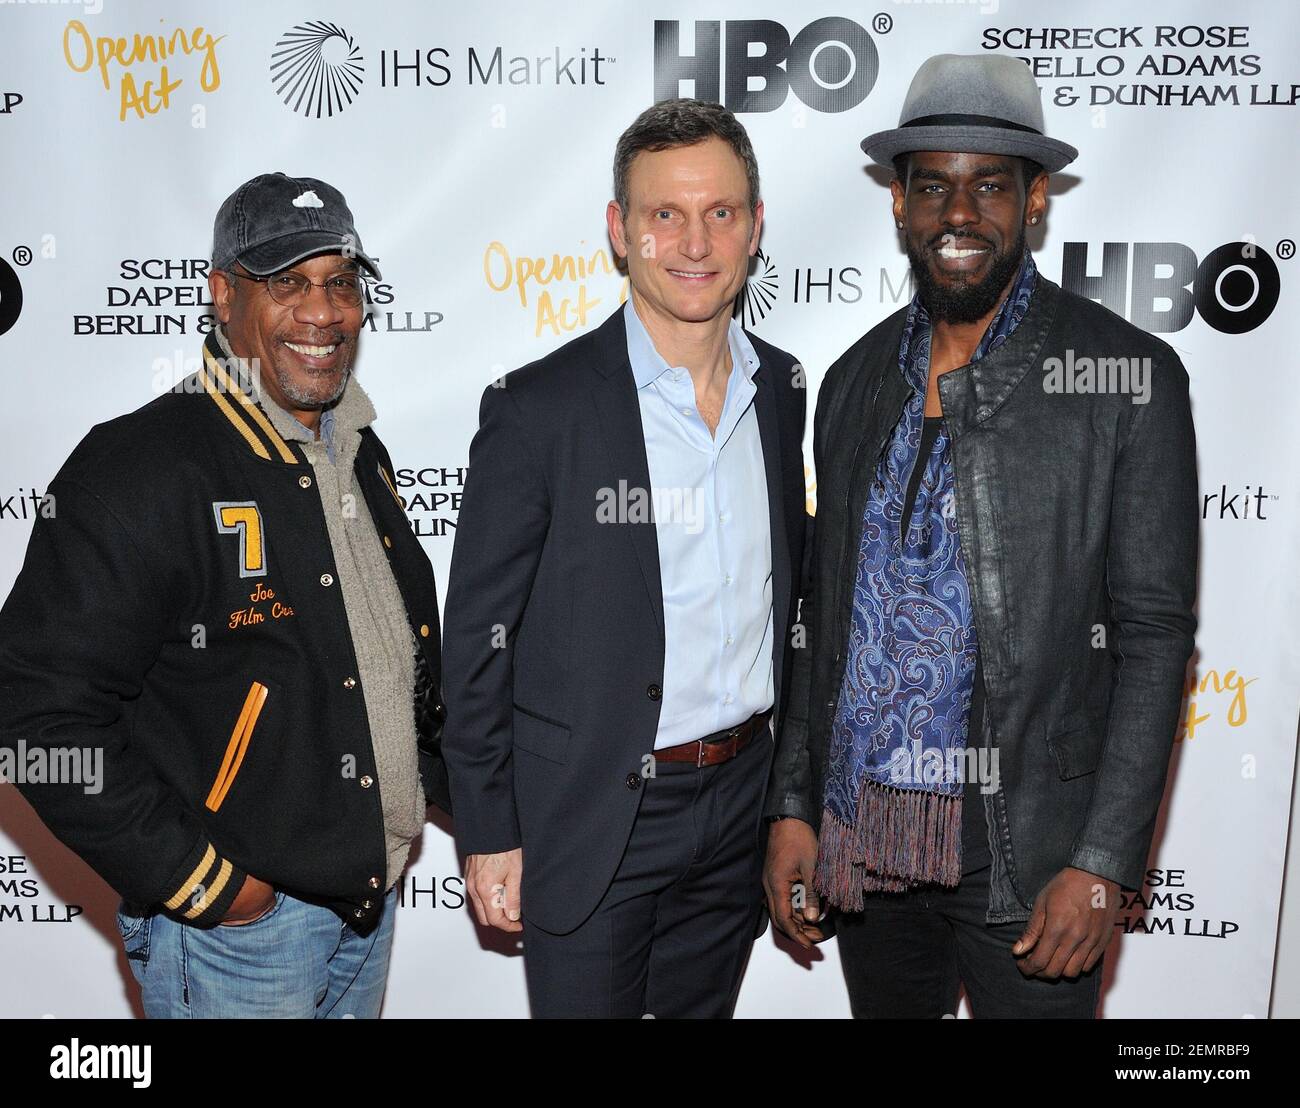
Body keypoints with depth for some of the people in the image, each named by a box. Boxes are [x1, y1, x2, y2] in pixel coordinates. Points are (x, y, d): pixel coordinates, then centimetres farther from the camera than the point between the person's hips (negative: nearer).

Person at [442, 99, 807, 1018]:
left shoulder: (783, 388, 2)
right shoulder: (539, 408, -15)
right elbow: (479, 636, -10)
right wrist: (489, 836, -8)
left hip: (741, 804, 5)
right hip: (591, 822, -5)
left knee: (705, 1006, 22)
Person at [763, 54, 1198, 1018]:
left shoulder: (1127, 376, -7)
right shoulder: (858, 378, 5)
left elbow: (1153, 635, -8)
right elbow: (826, 610, 8)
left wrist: (1104, 866, -13)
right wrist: (793, 807, 6)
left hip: (1026, 848, -4)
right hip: (861, 837, 4)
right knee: (886, 1008, 19)